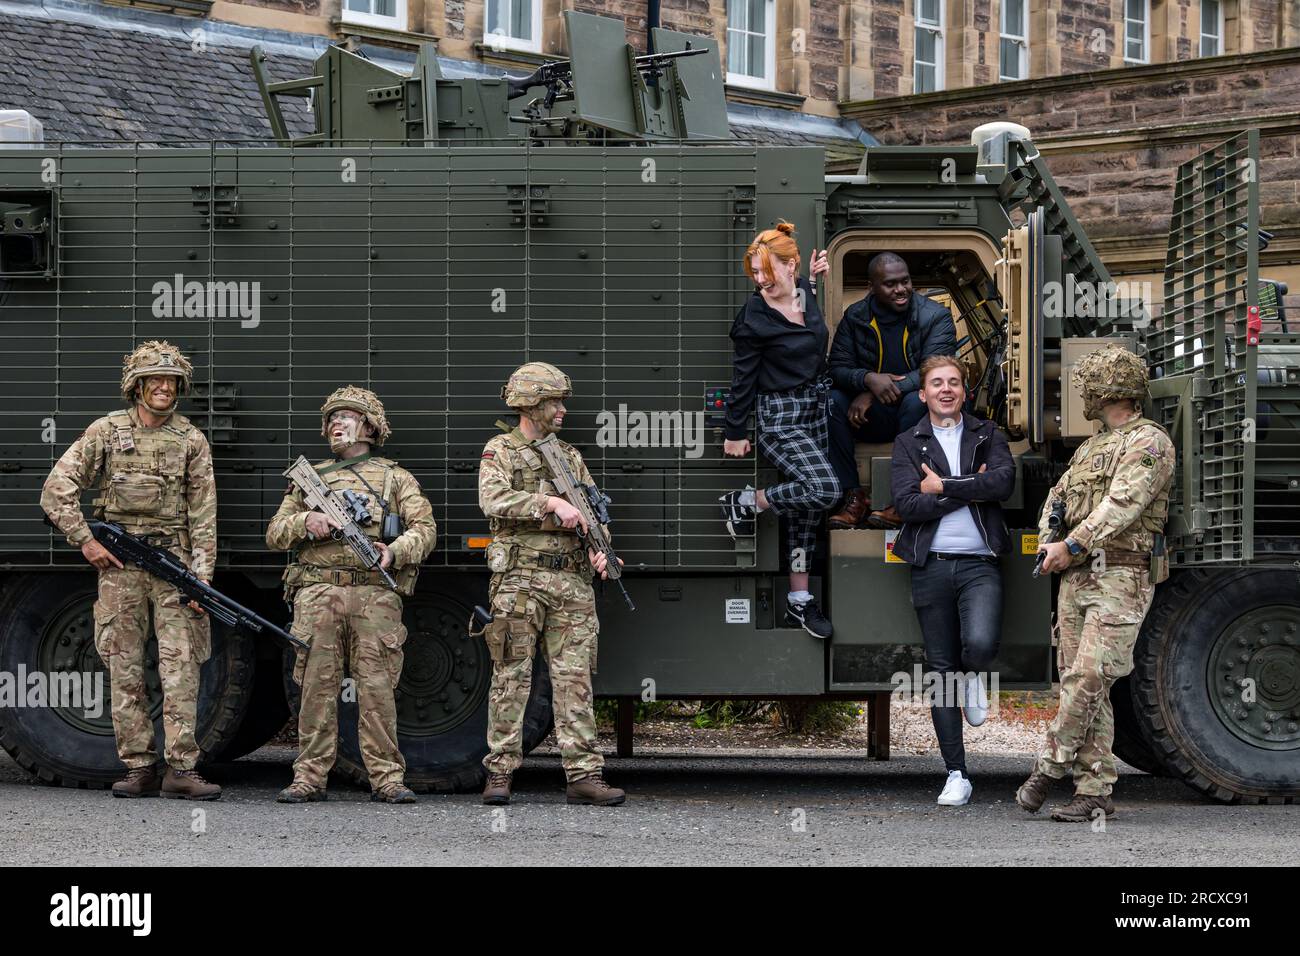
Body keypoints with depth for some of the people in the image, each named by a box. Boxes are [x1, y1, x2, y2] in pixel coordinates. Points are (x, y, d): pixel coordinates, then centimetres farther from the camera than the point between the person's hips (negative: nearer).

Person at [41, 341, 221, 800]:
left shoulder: (191, 440, 6)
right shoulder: (106, 431, 4)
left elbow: (203, 515, 3)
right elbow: (56, 489, 2)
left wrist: (201, 577, -5)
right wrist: (85, 540, -5)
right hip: (120, 563, 0)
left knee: (181, 667, -8)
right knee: (125, 669, 1)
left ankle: (181, 769, -8)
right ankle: (139, 768, 6)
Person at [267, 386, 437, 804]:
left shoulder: (396, 478, 17)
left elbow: (425, 529, 6)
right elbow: (274, 534, 18)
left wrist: (395, 552, -14)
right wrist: (305, 521, -3)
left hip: (375, 592, -2)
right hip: (317, 590, 2)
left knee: (378, 685, -6)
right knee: (317, 685, -2)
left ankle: (386, 778, -5)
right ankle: (310, 778, 0)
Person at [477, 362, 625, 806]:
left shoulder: (569, 456, 19)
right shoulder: (500, 450, 3)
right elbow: (493, 499, -15)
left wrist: (599, 548, -2)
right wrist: (552, 503, -21)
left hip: (571, 582, 4)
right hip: (520, 580, -4)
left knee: (575, 678, 0)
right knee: (511, 677, -1)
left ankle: (583, 774, -2)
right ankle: (500, 774, 3)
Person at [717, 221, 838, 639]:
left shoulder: (808, 292, 2)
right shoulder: (754, 316, -15)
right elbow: (743, 377, -9)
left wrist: (817, 276, 7)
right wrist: (735, 432, -4)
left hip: (816, 408, 6)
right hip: (780, 416, -6)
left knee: (806, 509, 8)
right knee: (824, 490, -23)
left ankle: (799, 600, 14)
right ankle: (745, 503, 0)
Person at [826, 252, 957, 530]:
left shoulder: (936, 316, -7)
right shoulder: (855, 317, 4)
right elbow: (837, 368, -3)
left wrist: (882, 391, -27)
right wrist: (869, 379, -27)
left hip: (917, 413, -3)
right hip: (872, 416, 3)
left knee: (916, 400, -37)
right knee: (831, 400, -24)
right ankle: (853, 497, -22)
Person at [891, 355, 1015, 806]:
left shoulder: (987, 435, 10)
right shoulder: (908, 443, 8)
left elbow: (1004, 482, -9)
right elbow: (907, 503, -7)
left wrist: (943, 486, -10)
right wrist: (972, 489, -9)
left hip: (979, 563, -1)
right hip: (932, 565, 1)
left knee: (979, 645, -27)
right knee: (941, 670, 4)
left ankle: (974, 676, 12)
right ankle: (956, 775, 10)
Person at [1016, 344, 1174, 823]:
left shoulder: (1149, 442, -5)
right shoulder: (1090, 448, 23)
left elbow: (1123, 503, -17)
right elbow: (1058, 497, 23)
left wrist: (1071, 546, -18)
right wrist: (1048, 542, 3)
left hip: (1121, 579, -8)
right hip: (1076, 577, 8)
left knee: (1089, 677, -17)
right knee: (1082, 684, 2)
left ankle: (1050, 766, -7)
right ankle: (1094, 791, 3)